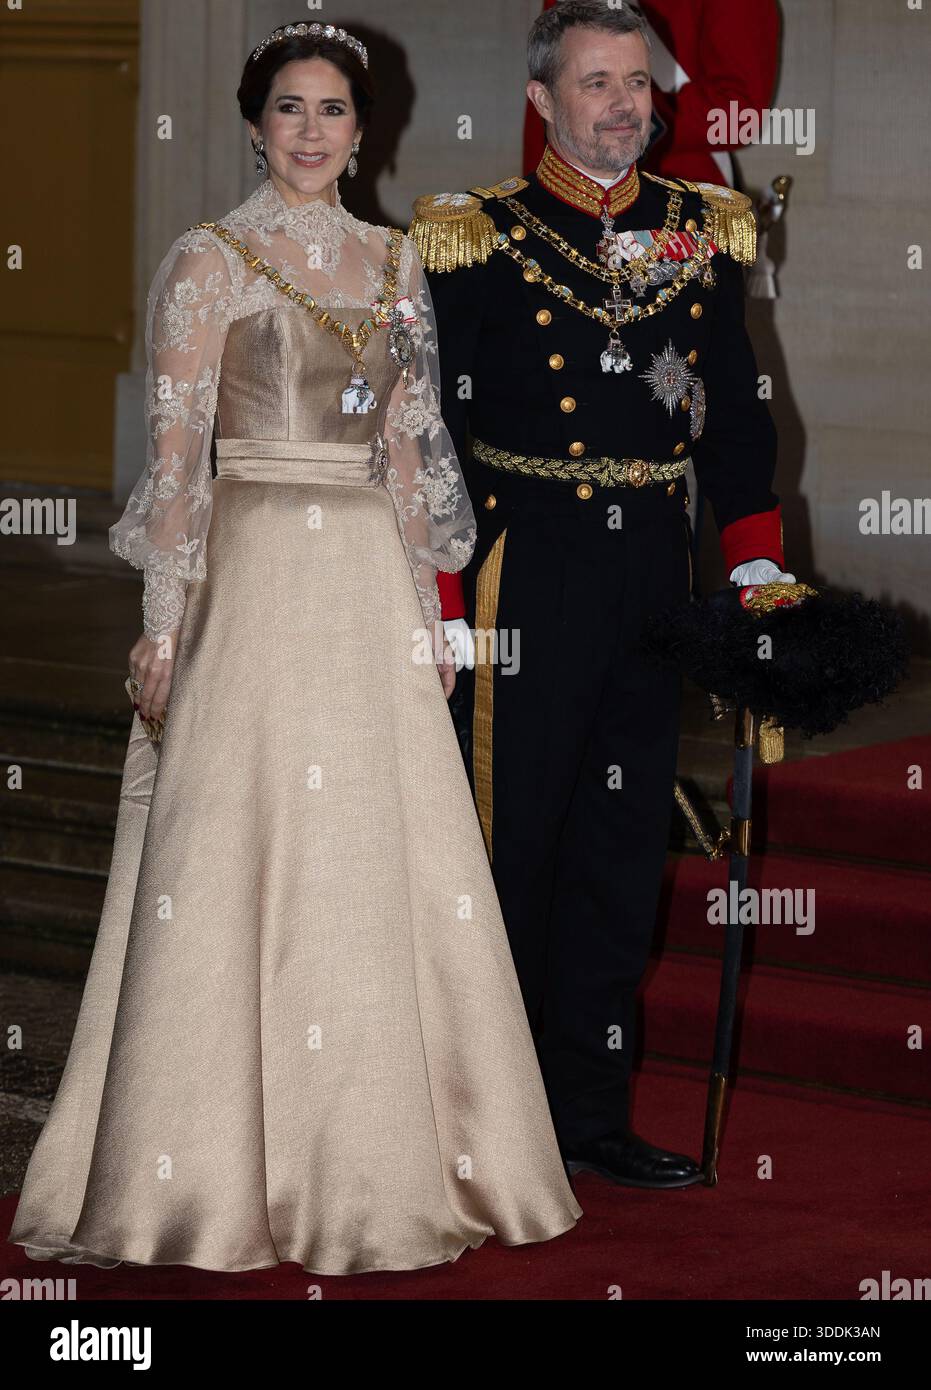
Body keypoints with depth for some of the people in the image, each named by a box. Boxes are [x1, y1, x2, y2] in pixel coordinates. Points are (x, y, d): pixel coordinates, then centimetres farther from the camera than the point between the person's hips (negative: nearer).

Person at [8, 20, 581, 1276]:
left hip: (372, 579, 5)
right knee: (243, 861, -5)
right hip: (254, 573, -5)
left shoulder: (394, 263, 13)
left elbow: (408, 451, 14)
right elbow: (175, 450, -7)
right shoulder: (209, 262, -3)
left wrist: (427, 606, 10)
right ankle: (222, 1168, 3)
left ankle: (382, 1157, 13)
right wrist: (166, 617, -12)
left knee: (384, 863, 4)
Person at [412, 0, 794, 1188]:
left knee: (624, 847, 10)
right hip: (530, 568, -5)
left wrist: (755, 561, 5)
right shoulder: (478, 241, -5)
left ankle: (588, 1112, 20)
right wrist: (441, 607, -11)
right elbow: (432, 434, -6)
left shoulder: (701, 233, 9)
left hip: (654, 567, 5)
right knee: (511, 842, 1)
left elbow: (734, 409, 14)